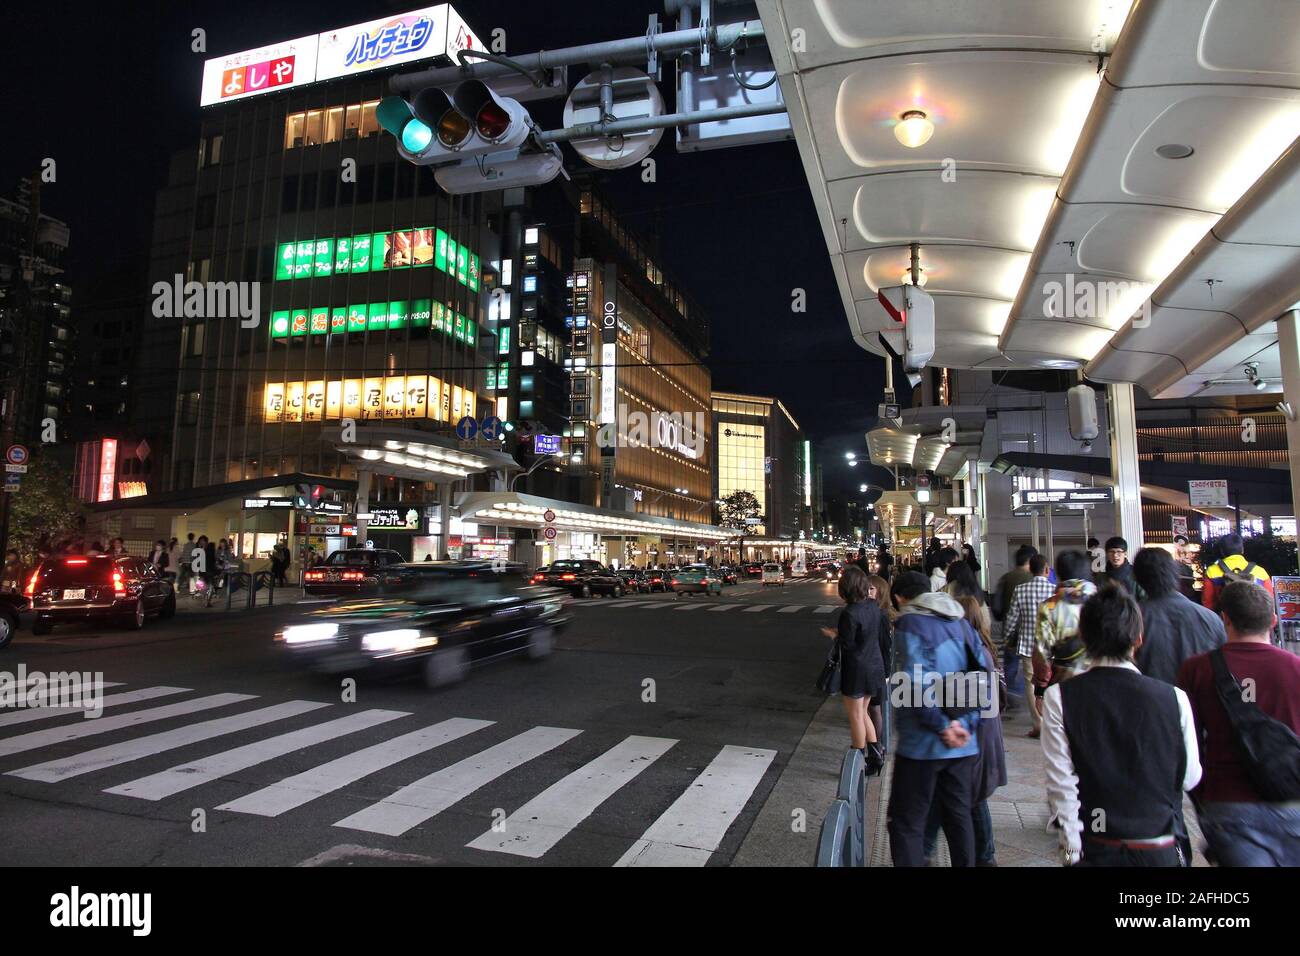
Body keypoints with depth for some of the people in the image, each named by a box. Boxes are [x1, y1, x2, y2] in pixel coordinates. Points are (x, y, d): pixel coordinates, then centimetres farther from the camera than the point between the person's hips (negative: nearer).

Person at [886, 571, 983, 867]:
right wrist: (966, 722, -1)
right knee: (959, 815, 20)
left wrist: (942, 726, -13)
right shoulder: (961, 622, 10)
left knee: (906, 823, 3)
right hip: (963, 743, 7)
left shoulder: (909, 624, -11)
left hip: (923, 744, -7)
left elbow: (917, 685, -22)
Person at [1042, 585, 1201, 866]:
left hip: (1095, 851, 0)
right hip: (1161, 850, 0)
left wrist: (1071, 852, -5)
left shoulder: (1059, 698, -15)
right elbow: (1189, 778, -1)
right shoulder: (1174, 698, -12)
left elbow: (1061, 784, -14)